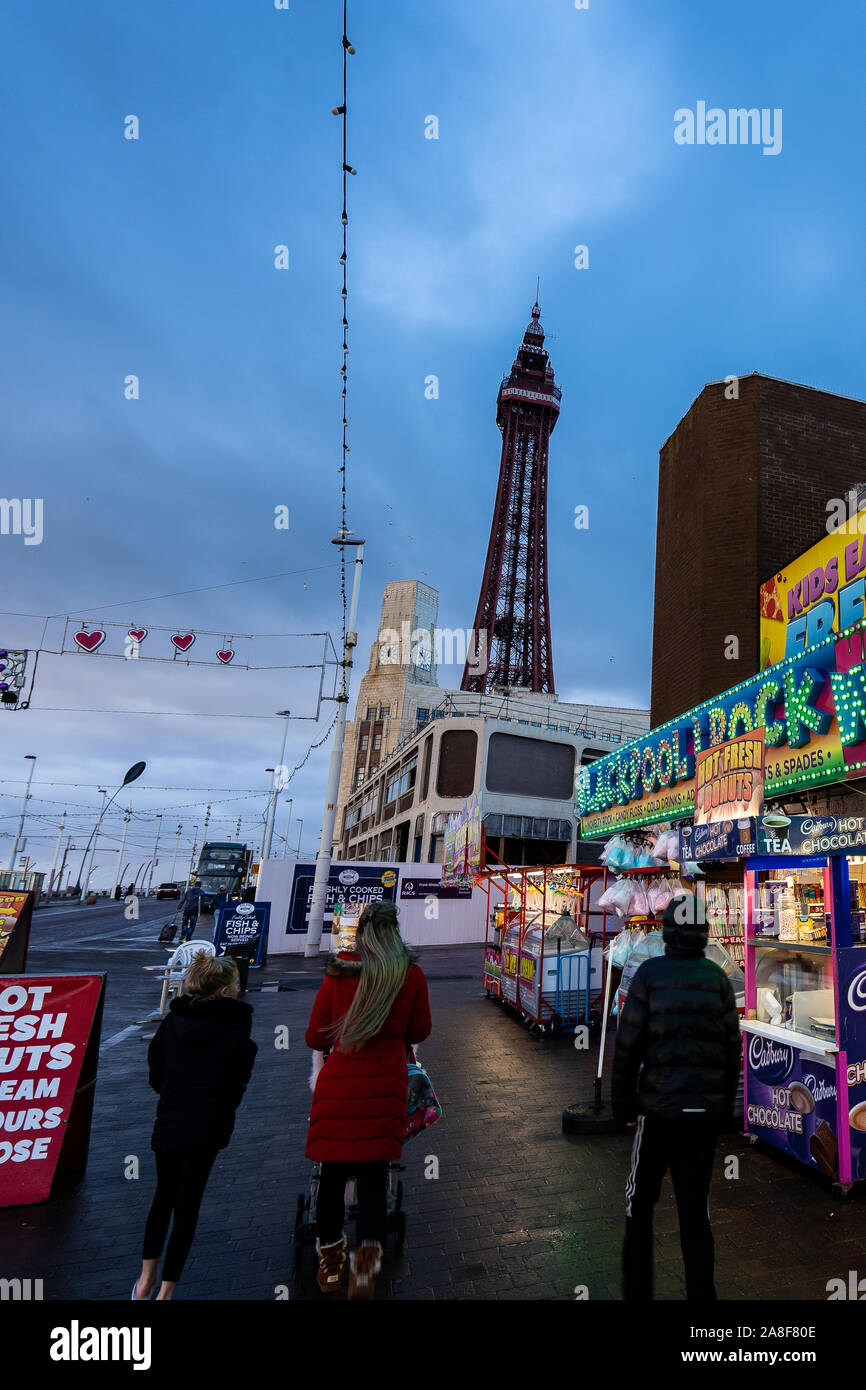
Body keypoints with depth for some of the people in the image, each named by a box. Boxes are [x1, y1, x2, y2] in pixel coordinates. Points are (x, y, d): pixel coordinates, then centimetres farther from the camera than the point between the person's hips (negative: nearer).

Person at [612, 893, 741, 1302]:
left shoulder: (650, 973, -9)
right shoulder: (717, 978, -1)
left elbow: (628, 1044, -10)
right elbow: (732, 1048, 1)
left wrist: (622, 1102, 0)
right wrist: (725, 1106, 12)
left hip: (659, 1108, -2)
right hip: (705, 1112, 3)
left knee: (640, 1204, 15)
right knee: (695, 1210, 15)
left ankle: (637, 1289, 18)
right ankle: (701, 1292, 20)